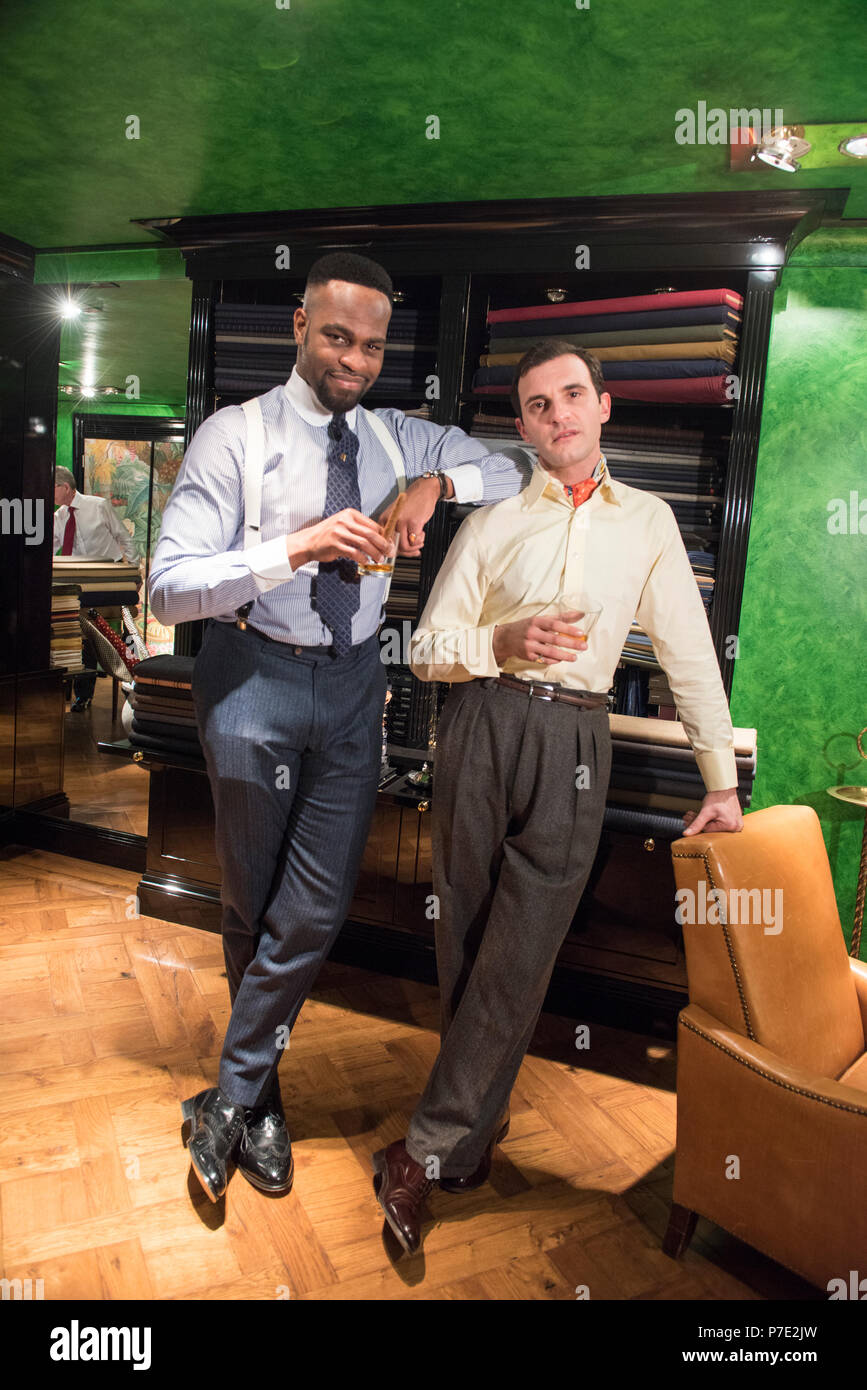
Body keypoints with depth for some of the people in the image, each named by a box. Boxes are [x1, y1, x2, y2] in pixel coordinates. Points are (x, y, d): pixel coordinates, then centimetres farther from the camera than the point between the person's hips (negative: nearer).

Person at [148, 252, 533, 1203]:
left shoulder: (400, 440, 7)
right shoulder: (234, 436, -7)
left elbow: (525, 470, 14)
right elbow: (169, 588, -14)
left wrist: (440, 482, -6)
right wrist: (297, 548, -25)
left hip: (353, 681, 3)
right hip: (256, 674, -3)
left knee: (317, 912, 2)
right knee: (251, 905, 12)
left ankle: (230, 1100, 23)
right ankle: (259, 1094, 37)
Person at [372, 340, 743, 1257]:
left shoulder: (648, 522, 13)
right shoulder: (491, 525, 10)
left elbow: (690, 653, 13)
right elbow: (425, 649, 9)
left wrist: (722, 779, 10)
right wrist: (504, 643, -11)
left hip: (573, 743, 0)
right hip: (484, 726, 1)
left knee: (520, 951, -5)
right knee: (467, 937, 5)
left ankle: (428, 1149, 7)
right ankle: (480, 1117, 24)